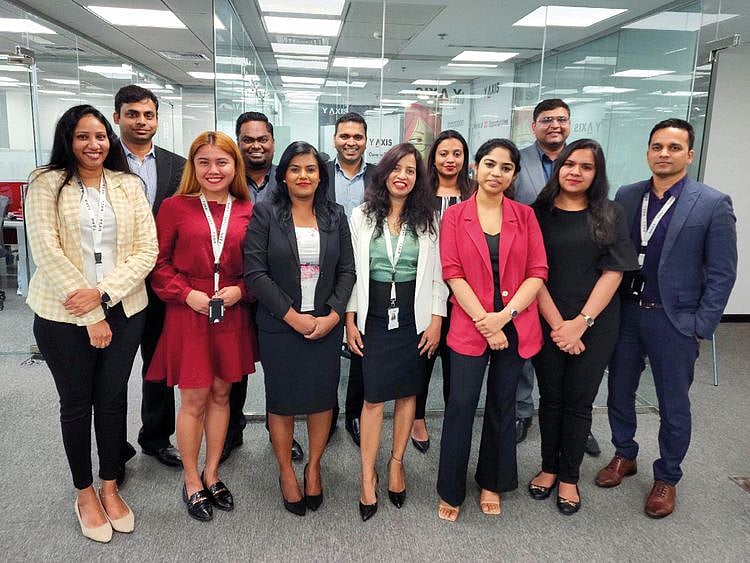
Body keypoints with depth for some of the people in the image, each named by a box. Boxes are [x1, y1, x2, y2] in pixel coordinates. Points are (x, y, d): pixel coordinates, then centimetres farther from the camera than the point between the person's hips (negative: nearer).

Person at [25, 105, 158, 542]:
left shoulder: (129, 185, 4)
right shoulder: (46, 184, -3)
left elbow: (147, 250, -2)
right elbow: (47, 252, -10)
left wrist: (103, 294, -15)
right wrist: (91, 317, -13)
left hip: (124, 311, 2)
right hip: (64, 316, -2)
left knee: (113, 398, 12)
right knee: (76, 404, 11)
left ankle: (110, 487, 30)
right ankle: (85, 494, 30)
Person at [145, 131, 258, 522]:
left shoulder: (248, 211, 3)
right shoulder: (175, 206, -3)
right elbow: (158, 261, -1)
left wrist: (240, 290, -10)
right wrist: (186, 293, -13)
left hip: (233, 315, 3)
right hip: (188, 314, -2)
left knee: (221, 395, 14)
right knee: (194, 399, 6)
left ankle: (211, 473, 32)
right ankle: (191, 481, 26)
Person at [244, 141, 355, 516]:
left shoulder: (335, 217, 6)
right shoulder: (265, 215, -3)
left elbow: (347, 271, 4)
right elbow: (255, 272, -10)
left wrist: (332, 316, -9)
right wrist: (293, 316, -14)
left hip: (326, 325, 3)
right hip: (279, 326, -2)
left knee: (323, 397, 9)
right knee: (283, 400, 8)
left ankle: (314, 467, 31)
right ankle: (286, 472, 28)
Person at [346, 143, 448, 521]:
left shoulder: (428, 220, 3)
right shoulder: (362, 216, 2)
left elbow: (438, 274, 2)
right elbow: (352, 272, 2)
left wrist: (436, 321, -4)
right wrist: (351, 321, -1)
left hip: (414, 318, 1)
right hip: (374, 318, -1)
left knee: (408, 392, 9)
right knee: (373, 397, 0)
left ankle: (397, 462, 27)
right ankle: (368, 475, 13)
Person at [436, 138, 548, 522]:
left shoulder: (525, 216, 4)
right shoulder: (455, 215, 0)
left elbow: (537, 272, -1)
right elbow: (452, 273, -7)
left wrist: (505, 314, -14)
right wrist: (484, 321, -13)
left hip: (516, 326, 2)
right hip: (469, 325, -2)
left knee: (502, 406, 14)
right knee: (461, 405, 1)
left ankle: (492, 484, 32)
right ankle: (450, 491, 20)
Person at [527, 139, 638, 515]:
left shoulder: (611, 215, 3)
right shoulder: (538, 213, 1)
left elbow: (613, 272, -3)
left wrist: (581, 322, -12)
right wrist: (556, 323, -13)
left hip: (595, 325, 0)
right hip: (548, 323, 0)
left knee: (579, 402, 8)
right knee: (550, 398, 11)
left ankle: (569, 477, 25)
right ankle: (548, 467, 29)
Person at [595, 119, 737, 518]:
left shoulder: (713, 204, -8)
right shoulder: (627, 196, 2)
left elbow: (721, 273, -7)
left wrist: (701, 327, -9)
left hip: (674, 320, -3)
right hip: (625, 313, 4)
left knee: (673, 406, 11)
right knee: (619, 393, 16)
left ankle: (667, 477, 31)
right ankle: (624, 456, 38)